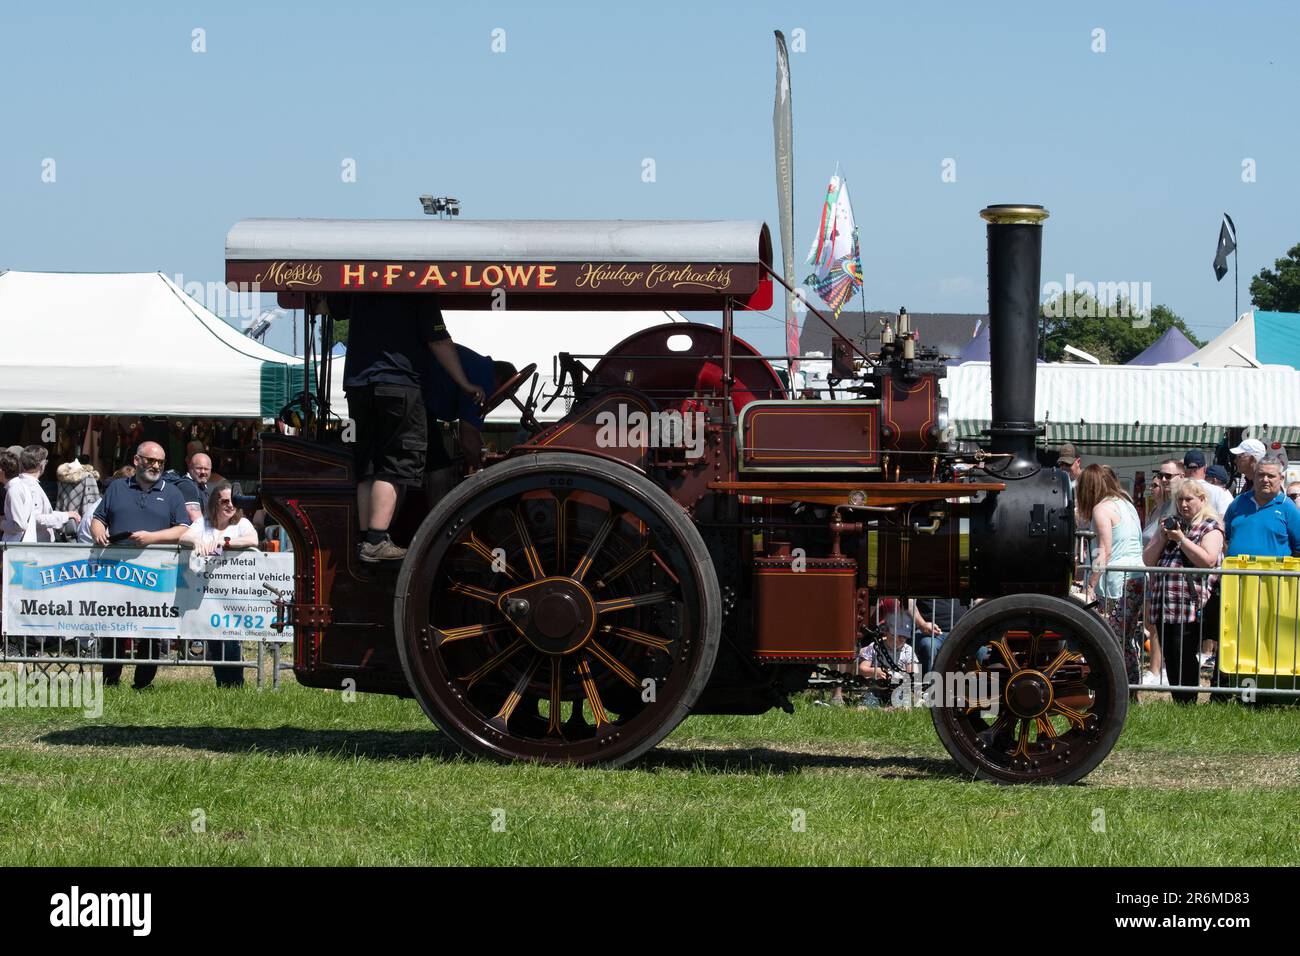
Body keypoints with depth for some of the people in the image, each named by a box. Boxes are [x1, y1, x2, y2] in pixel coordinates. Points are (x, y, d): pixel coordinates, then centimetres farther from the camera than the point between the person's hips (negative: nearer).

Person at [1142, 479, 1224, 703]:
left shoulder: (1210, 527, 2)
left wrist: (1181, 539, -11)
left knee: (1184, 660, -8)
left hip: (1191, 607, -6)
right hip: (1164, 606, 6)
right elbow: (1148, 560, 16)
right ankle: (1178, 704, 12)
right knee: (1170, 660, 7)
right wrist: (1162, 538, 0)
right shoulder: (1172, 524, 21)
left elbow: (1208, 560, -14)